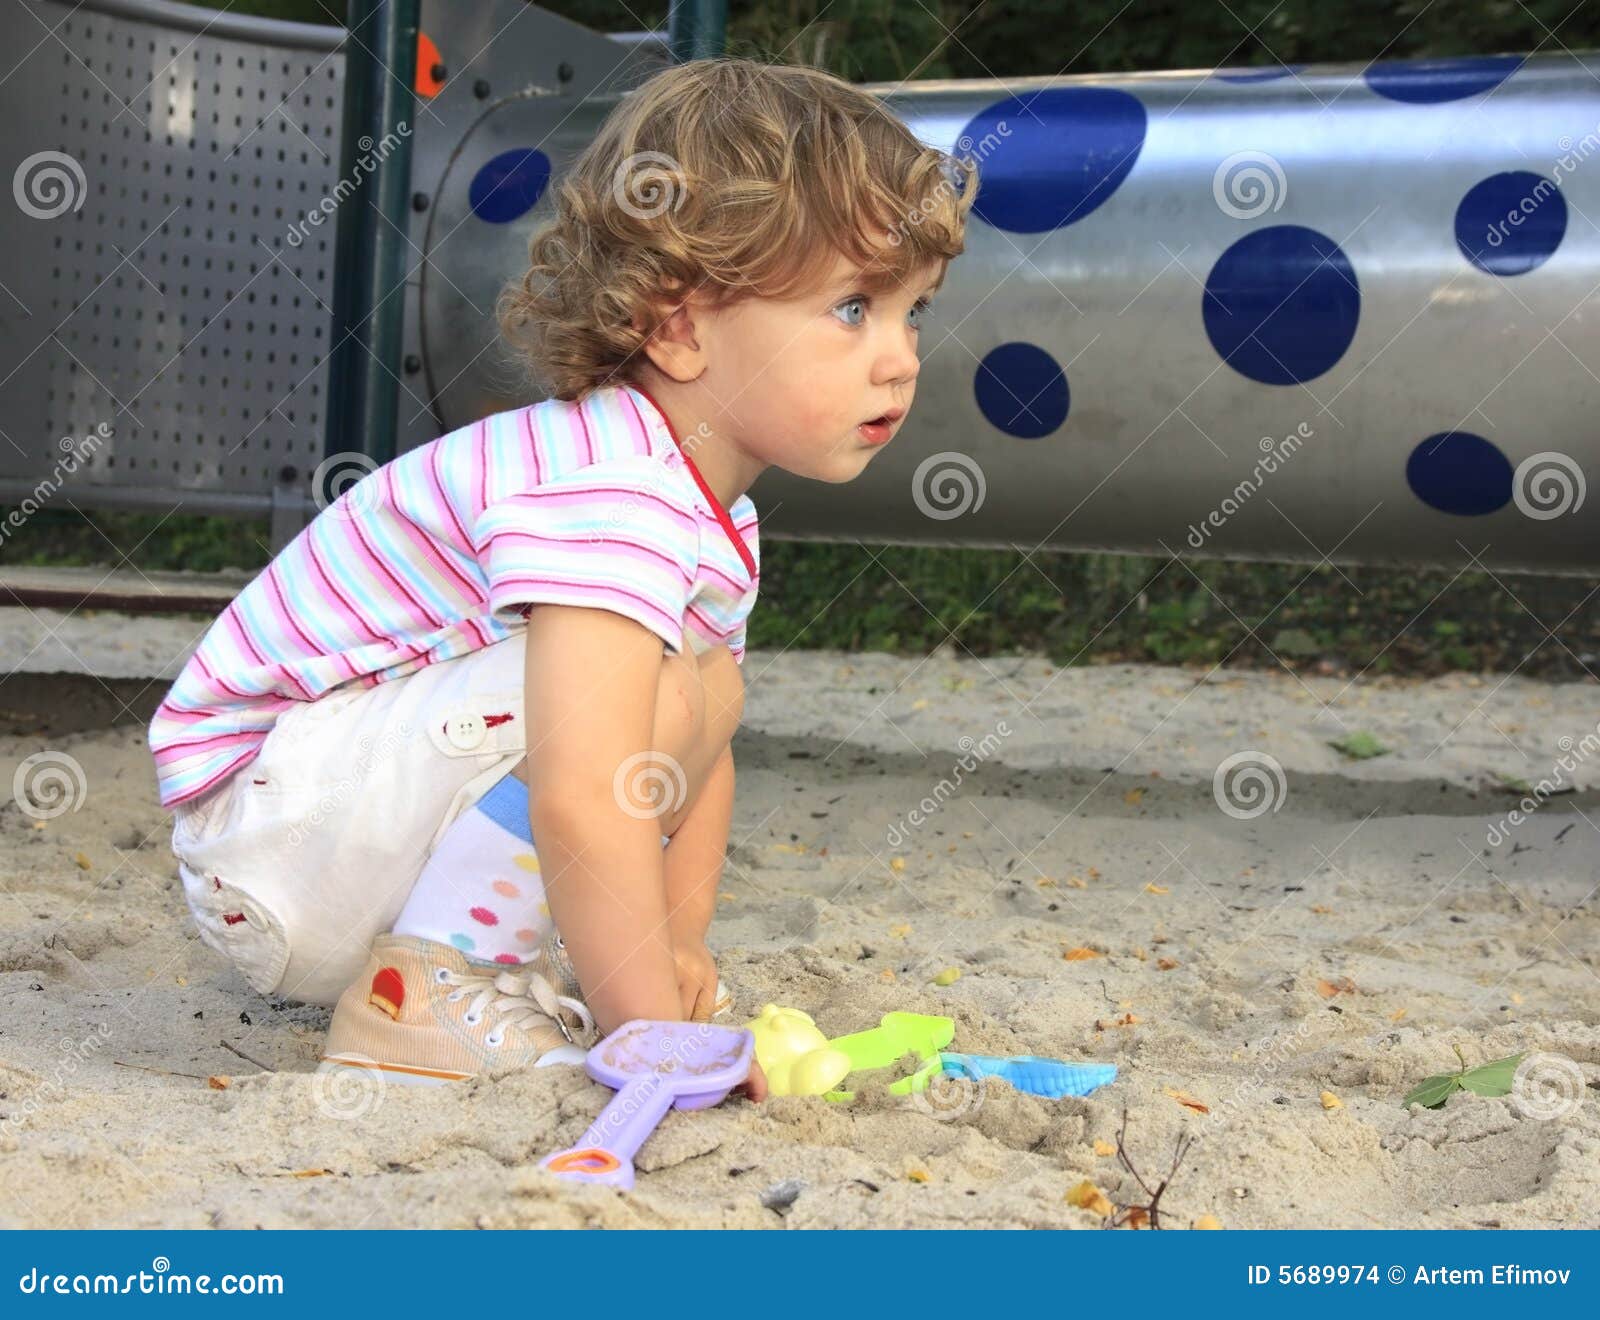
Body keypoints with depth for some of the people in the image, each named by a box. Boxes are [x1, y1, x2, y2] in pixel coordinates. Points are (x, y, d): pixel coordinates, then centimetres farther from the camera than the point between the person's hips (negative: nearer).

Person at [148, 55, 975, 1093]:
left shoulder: (718, 522, 6)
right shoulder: (605, 493, -27)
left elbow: (696, 760, 14)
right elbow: (581, 804, -37)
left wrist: (677, 942, 0)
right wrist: (658, 1035, -29)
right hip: (268, 817, -10)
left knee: (705, 693, 12)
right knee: (660, 693, -27)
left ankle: (518, 964, 7)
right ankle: (421, 997, -17)